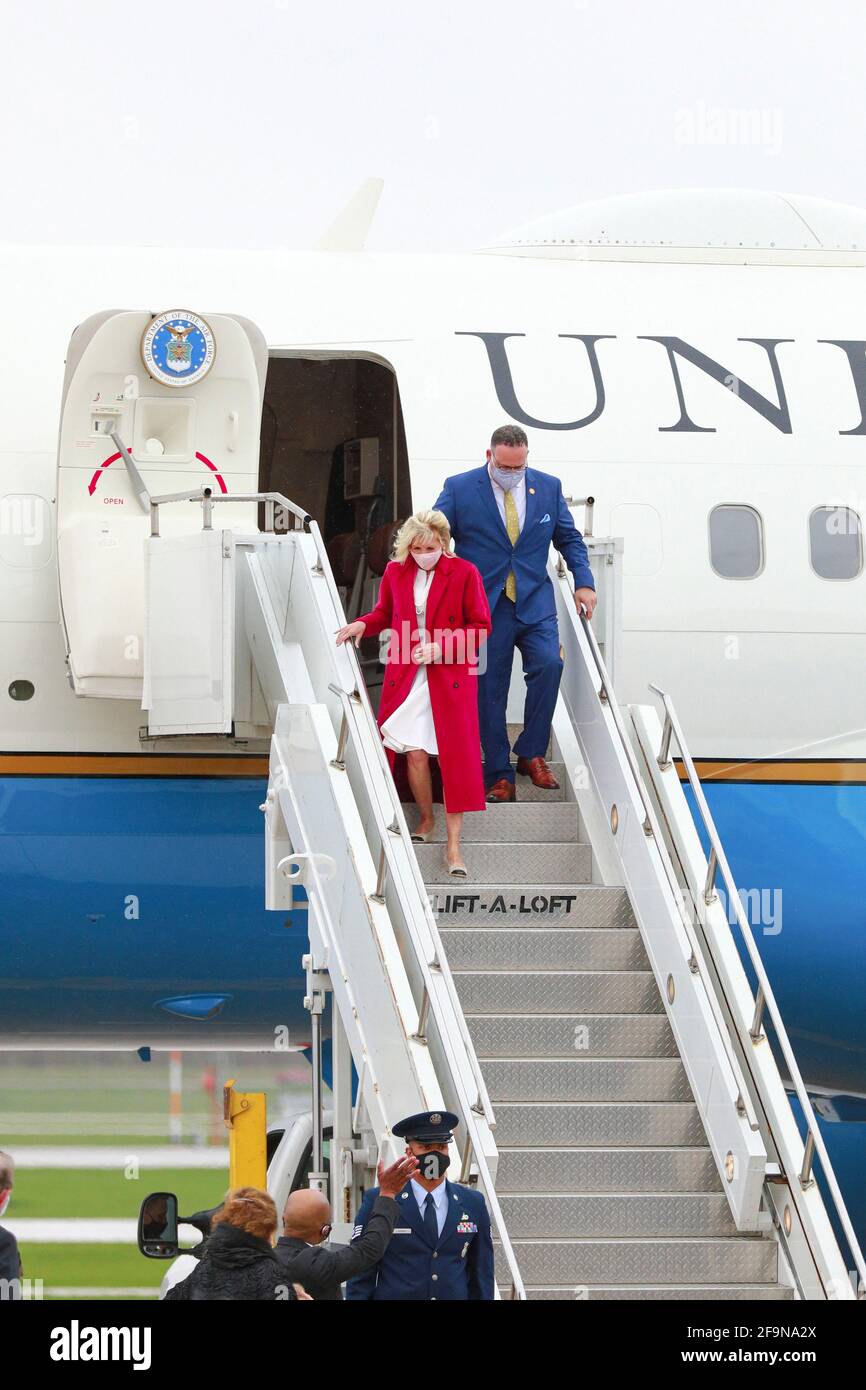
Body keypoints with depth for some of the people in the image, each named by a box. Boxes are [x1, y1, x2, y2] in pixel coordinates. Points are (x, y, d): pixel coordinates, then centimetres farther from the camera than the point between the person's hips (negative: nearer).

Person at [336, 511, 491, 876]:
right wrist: (363, 624, -3)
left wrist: (440, 647, -15)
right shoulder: (395, 572, 3)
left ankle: (453, 846, -1)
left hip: (450, 676, -2)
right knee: (414, 752, -5)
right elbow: (385, 613, 19)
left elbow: (480, 626, -3)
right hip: (406, 676, 2)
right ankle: (426, 821, 21)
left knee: (454, 756, -5)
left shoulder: (464, 573, -6)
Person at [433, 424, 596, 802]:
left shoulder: (548, 487, 7)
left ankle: (531, 753, -7)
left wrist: (584, 582, 5)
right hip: (484, 608, -1)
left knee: (548, 664, -21)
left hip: (535, 604, 1)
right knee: (489, 691, 0)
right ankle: (499, 776, 9)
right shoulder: (459, 488, -2)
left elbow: (569, 538, 16)